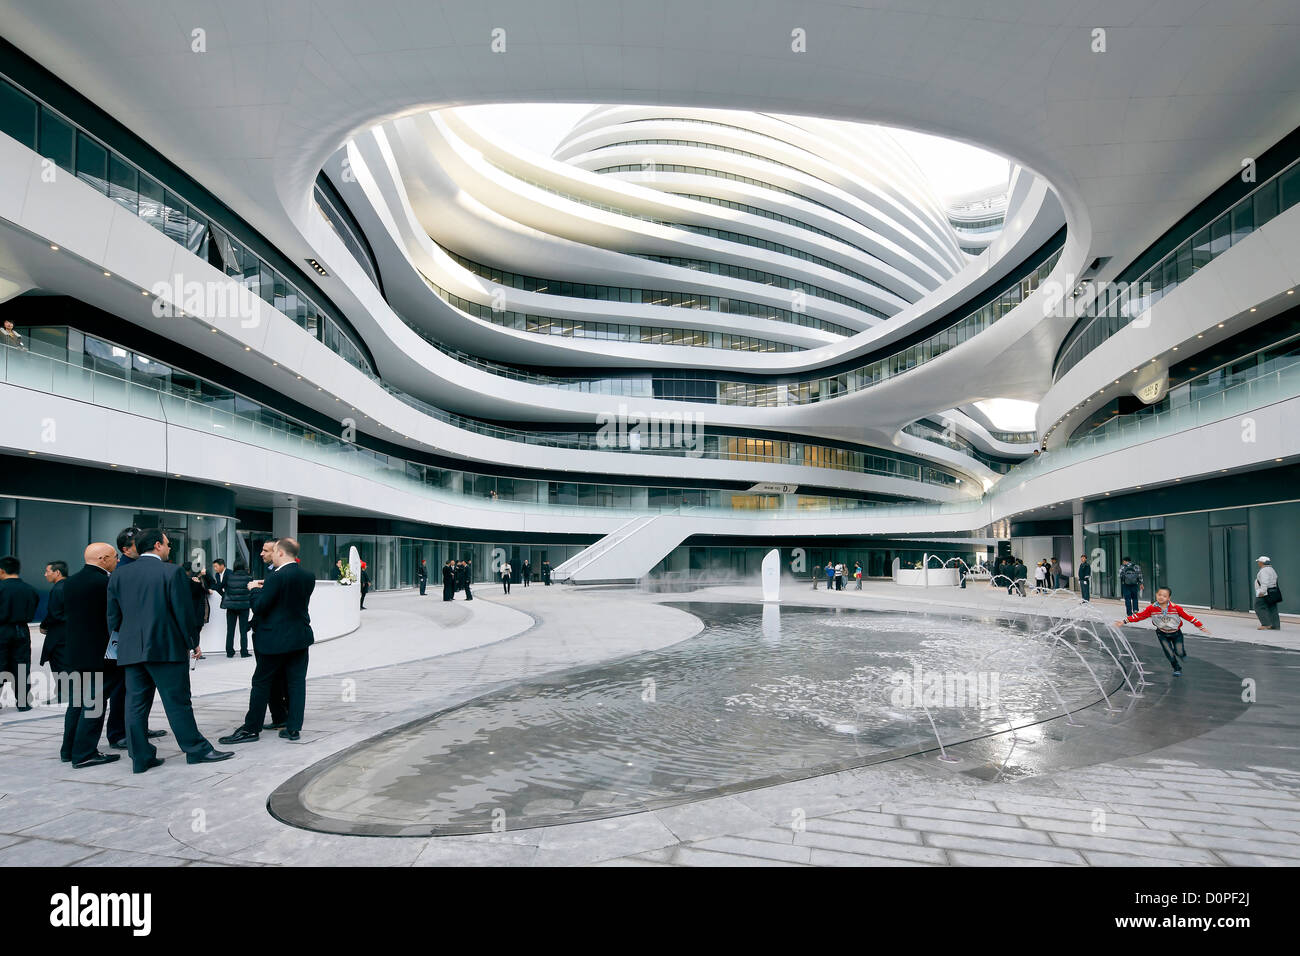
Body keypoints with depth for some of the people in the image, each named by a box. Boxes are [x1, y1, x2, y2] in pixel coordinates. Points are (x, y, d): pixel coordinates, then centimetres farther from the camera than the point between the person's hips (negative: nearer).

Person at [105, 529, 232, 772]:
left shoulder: (118, 575, 7)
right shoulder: (172, 572, -9)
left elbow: (113, 617, 9)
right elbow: (184, 611, -9)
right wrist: (193, 643, 2)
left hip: (130, 650, 5)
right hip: (166, 648, -5)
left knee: (136, 704, 9)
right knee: (178, 702, 1)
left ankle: (141, 757, 14)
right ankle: (197, 750, 8)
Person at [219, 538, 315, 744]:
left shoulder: (276, 577, -17)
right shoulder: (309, 576, 3)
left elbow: (259, 607, -15)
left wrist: (254, 589, 4)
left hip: (276, 639, -6)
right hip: (301, 637, 6)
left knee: (261, 682, 6)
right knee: (296, 681, 8)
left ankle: (251, 728, 13)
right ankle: (294, 728, 11)